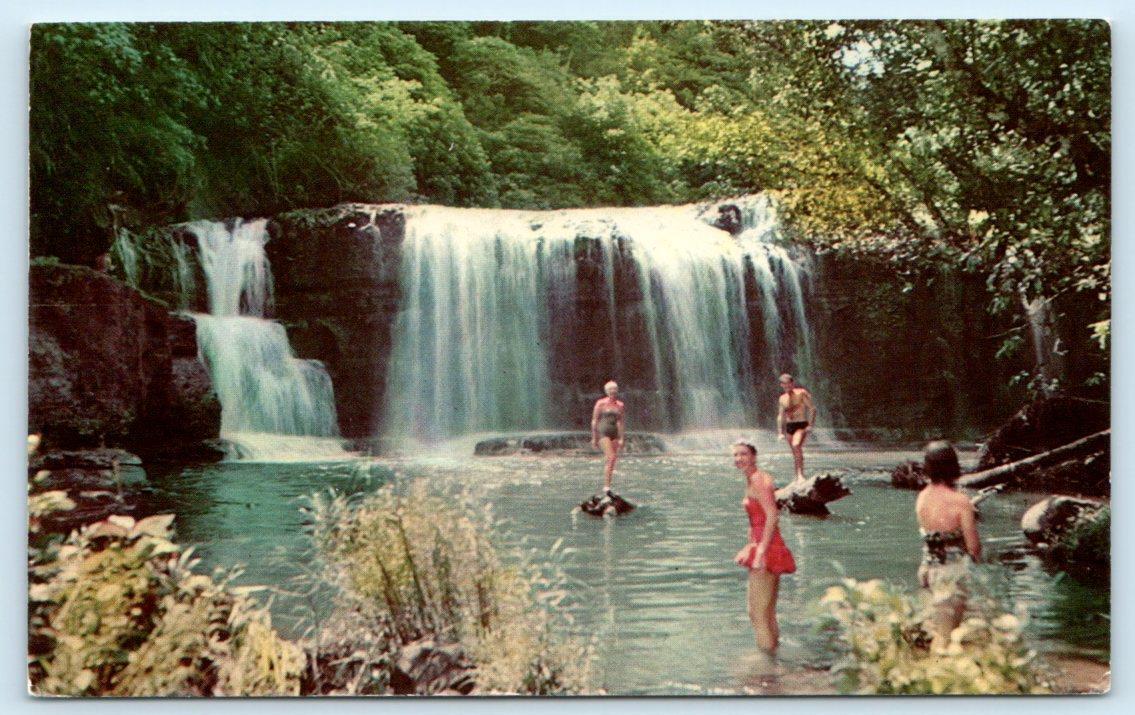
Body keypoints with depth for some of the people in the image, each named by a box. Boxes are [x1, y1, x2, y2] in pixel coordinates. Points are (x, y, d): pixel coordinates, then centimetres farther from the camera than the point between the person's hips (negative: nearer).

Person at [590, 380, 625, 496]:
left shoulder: (620, 406, 10)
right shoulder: (601, 403, 0)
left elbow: (622, 422, 11)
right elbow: (594, 420, 2)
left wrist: (622, 439, 6)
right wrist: (594, 437, 0)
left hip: (614, 434, 5)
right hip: (603, 433, -5)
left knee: (613, 461, 3)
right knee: (611, 458, -18)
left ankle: (607, 486, 12)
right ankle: (606, 486, -17)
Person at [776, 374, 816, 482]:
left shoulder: (801, 393, -4)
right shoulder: (782, 398, 12)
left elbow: (812, 409, -6)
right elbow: (781, 416, 19)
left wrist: (810, 425, -14)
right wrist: (780, 432, 14)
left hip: (801, 425, -6)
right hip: (789, 426, 6)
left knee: (796, 446, -28)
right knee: (795, 453, 7)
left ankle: (800, 475, -31)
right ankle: (798, 477, 13)